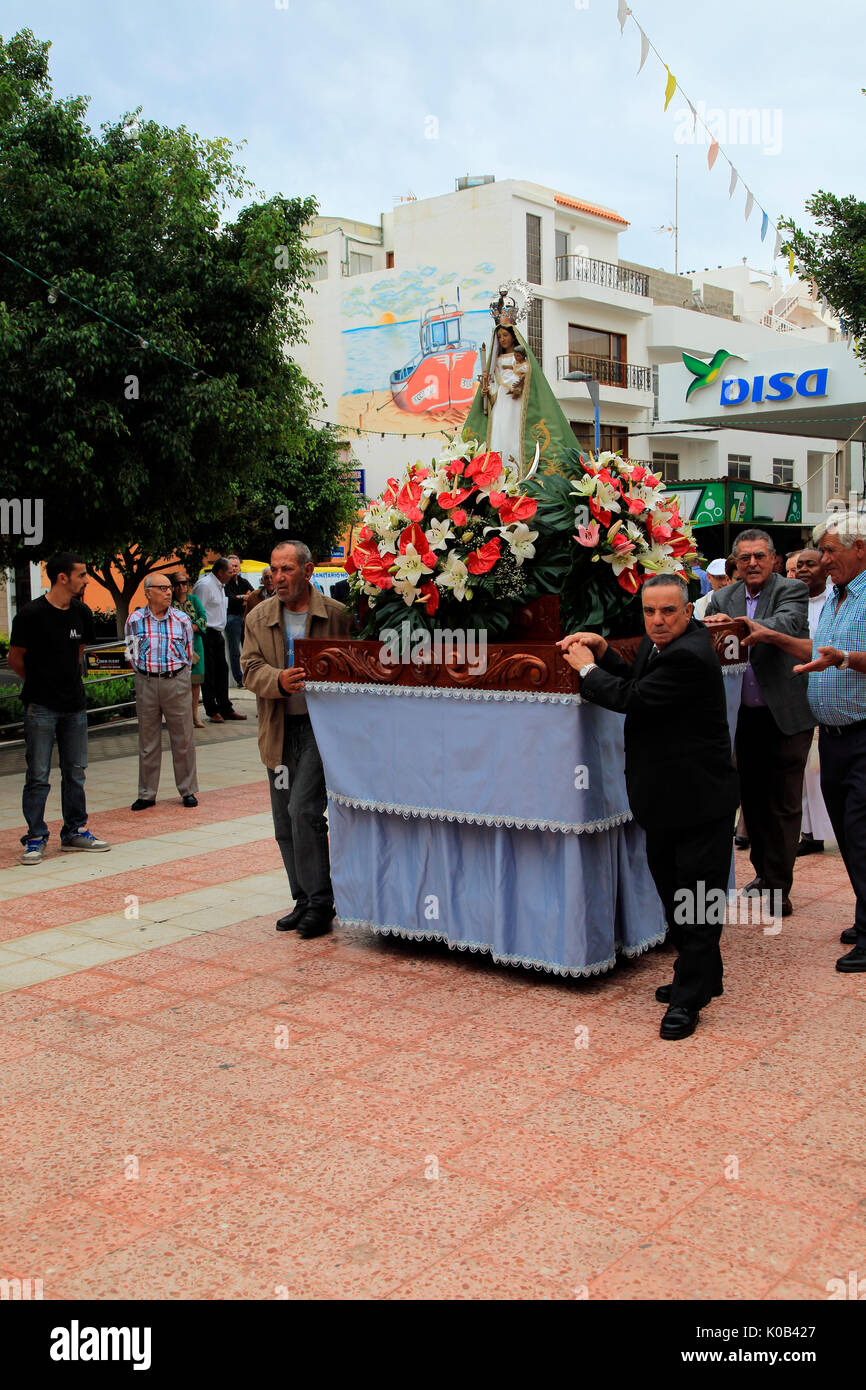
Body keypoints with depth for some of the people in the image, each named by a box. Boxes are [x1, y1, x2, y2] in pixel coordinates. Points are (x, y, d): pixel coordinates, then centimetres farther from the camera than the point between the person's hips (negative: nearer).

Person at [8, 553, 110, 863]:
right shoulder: (30, 614, -12)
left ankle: (75, 831, 22)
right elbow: (15, 658, -1)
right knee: (38, 776, -2)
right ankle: (35, 837, 7)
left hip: (74, 705, 5)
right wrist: (41, 683, 10)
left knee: (75, 772, 11)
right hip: (40, 708, -5)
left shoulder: (82, 613, 6)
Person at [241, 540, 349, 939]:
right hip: (279, 730, 5)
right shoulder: (259, 617, 8)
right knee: (284, 820, 9)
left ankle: (320, 902, -3)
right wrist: (279, 680, -21)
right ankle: (304, 900, 22)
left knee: (304, 810, -15)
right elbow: (251, 668, -1)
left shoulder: (335, 614, -2)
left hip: (321, 726, -5)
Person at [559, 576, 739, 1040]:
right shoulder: (659, 643, 7)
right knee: (672, 886, 20)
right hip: (666, 797, 11)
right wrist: (603, 653, 3)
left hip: (698, 798, -11)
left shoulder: (688, 656, -24)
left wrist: (586, 668, -7)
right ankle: (701, 976, 35)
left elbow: (632, 699, -23)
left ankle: (689, 998, 7)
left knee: (697, 894, -1)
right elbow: (635, 685, 18)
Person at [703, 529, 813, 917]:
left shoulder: (792, 590, -5)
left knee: (783, 803, 0)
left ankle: (778, 887, 7)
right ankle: (763, 871, 31)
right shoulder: (723, 598, 9)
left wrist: (757, 629, -43)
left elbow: (789, 622, -25)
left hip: (785, 714, -5)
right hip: (744, 714, 5)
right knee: (752, 798, 15)